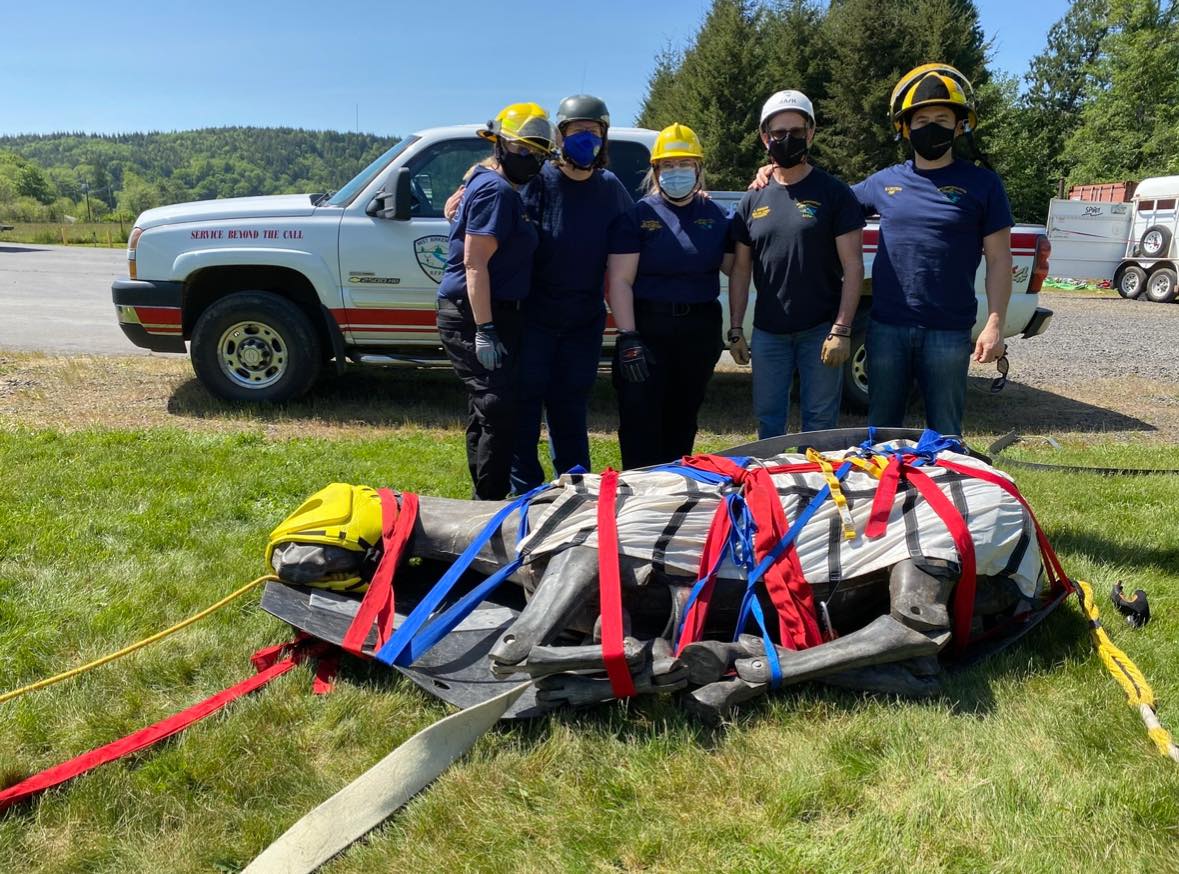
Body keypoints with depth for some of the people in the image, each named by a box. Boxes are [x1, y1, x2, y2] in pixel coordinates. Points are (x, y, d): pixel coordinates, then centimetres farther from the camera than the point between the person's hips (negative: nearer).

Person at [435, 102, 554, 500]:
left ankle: (485, 498, 27)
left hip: (478, 316, 10)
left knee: (485, 412, 16)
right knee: (499, 413, -10)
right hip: (475, 317, -10)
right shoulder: (496, 190, -13)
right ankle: (491, 502, -3)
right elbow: (475, 264, -20)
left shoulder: (501, 189, 17)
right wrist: (484, 331, -25)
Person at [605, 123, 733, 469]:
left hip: (700, 331, 4)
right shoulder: (641, 213, -2)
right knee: (641, 424, -4)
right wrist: (628, 336, -15)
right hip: (648, 328, -3)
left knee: (683, 419, 14)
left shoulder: (714, 215, 8)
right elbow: (620, 279, -8)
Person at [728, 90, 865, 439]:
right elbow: (741, 270, 11)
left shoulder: (834, 193, -2)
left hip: (819, 331, -3)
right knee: (768, 422, 11)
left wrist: (841, 331, -13)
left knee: (819, 424, 5)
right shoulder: (753, 199, 8)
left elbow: (852, 267, -6)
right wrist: (735, 330, 5)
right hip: (767, 332, 3)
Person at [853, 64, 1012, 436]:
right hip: (887, 327, 2)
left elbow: (998, 260, 1)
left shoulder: (981, 183, 2)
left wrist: (995, 324, -8)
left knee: (944, 436, 9)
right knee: (880, 431, 13)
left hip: (949, 331, -2)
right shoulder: (884, 182, 8)